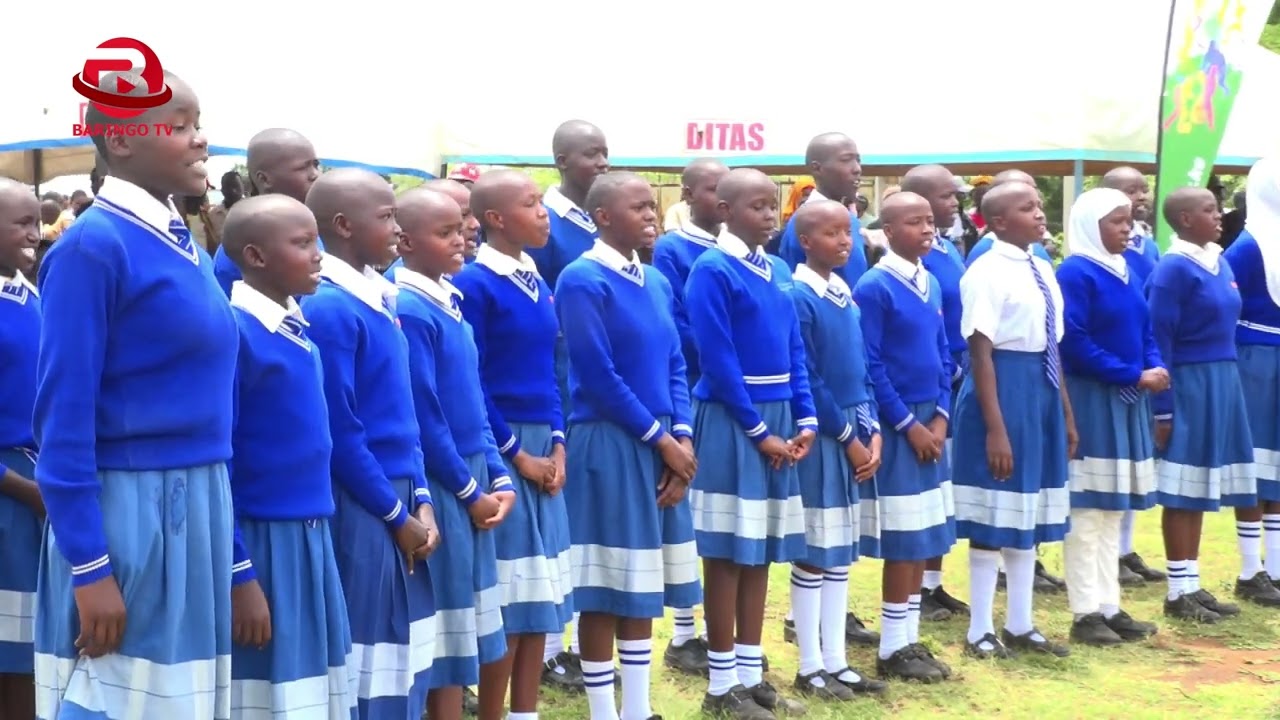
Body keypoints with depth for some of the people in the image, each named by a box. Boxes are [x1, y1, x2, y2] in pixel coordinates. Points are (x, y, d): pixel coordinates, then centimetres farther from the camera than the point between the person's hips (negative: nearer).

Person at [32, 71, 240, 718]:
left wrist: (212, 510, 15)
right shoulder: (92, 247, -14)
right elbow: (64, 418, -15)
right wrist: (90, 568, -17)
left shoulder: (187, 246, 10)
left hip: (199, 508, 8)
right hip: (125, 512, -8)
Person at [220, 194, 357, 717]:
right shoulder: (231, 334, -15)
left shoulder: (300, 331, 10)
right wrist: (238, 576, -18)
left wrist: (314, 539, 17)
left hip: (312, 541, 8)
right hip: (258, 547, -8)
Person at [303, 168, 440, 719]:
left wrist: (420, 502, 6)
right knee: (364, 666, 1)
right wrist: (396, 515, -11)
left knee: (407, 654, 14)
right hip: (359, 509, -8)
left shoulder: (381, 299, 10)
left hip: (398, 504, 8)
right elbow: (339, 432, -18)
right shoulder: (327, 309, -17)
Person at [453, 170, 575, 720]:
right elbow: (470, 385, -14)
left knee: (540, 593, 9)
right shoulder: (474, 285, -11)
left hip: (544, 449, 7)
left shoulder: (538, 284, 12)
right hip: (499, 451, -7)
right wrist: (516, 454, -12)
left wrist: (557, 445, 2)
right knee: (505, 597, -3)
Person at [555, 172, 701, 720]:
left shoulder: (656, 281, 11)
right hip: (607, 445, -7)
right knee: (605, 591, 0)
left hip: (661, 445, 7)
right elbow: (598, 375, -16)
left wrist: (682, 438, -3)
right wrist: (661, 438, -12)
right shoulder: (582, 280, -12)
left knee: (644, 586, 13)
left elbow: (675, 365, 11)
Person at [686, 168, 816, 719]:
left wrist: (804, 420, 2)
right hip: (732, 421, -7)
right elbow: (718, 362, -15)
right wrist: (758, 430, -15)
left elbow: (794, 351, 13)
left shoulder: (777, 270, 11)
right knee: (728, 551, -1)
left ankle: (751, 673, 20)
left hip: (778, 419, 7)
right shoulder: (711, 271, -12)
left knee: (763, 548, 11)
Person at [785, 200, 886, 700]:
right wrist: (848, 437, -11)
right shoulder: (797, 298, -14)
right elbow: (807, 381, -15)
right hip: (819, 437, -8)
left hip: (853, 434, 8)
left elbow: (861, 371, 13)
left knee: (842, 553, 11)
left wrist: (872, 431, 2)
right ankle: (811, 668, 9)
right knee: (813, 553, 0)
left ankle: (835, 661, 19)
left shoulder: (847, 295, 10)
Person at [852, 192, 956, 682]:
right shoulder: (874, 287, -13)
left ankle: (910, 639, 19)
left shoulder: (932, 284, 10)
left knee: (926, 538, 10)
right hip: (896, 425, -7)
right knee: (903, 541, -2)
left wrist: (941, 416, 2)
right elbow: (870, 366, -14)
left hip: (929, 422, 7)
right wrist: (908, 424, -13)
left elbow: (943, 354, 14)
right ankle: (893, 647, 8)